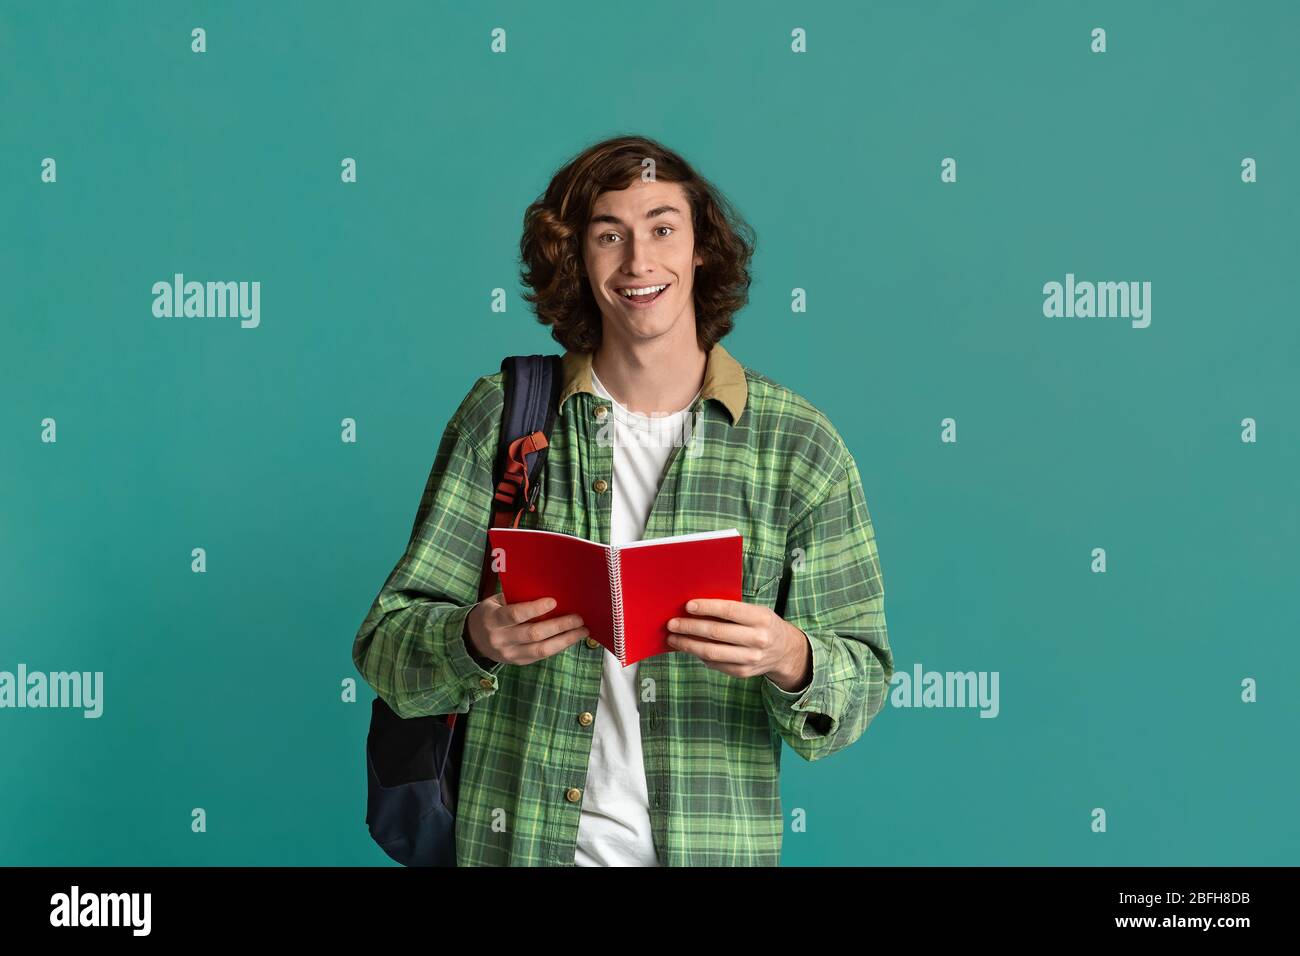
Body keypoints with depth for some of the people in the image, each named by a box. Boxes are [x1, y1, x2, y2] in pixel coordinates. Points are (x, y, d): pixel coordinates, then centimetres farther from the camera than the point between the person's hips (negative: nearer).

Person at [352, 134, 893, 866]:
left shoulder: (800, 446, -5)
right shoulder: (501, 417, -4)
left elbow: (862, 686, -3)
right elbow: (387, 646, -4)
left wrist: (790, 660, -24)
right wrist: (475, 640, -25)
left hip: (713, 845, 0)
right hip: (521, 840, 0)